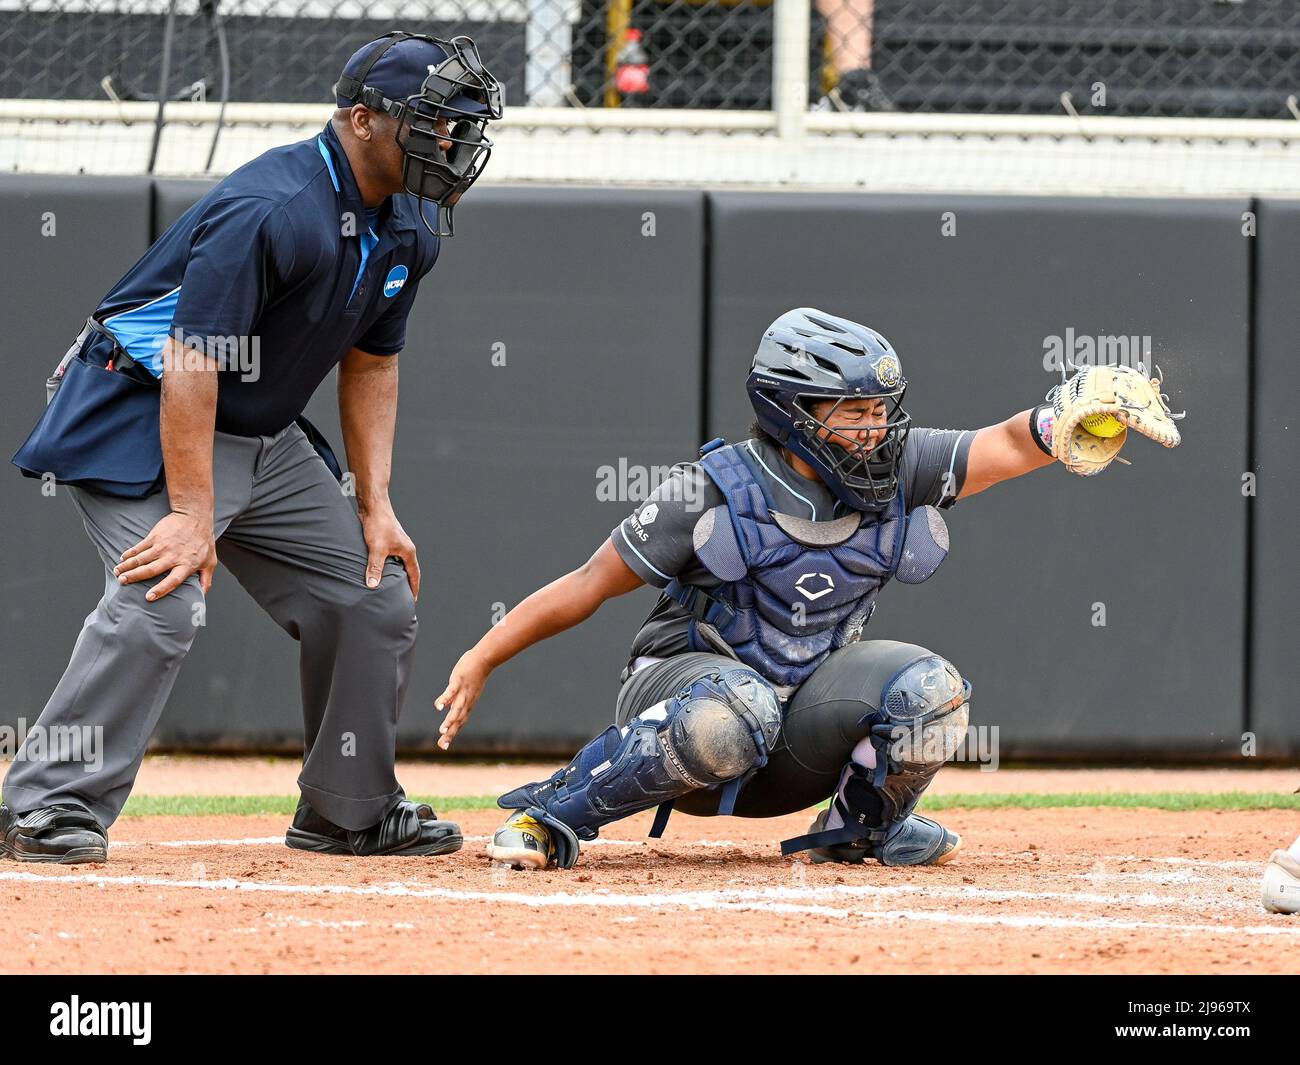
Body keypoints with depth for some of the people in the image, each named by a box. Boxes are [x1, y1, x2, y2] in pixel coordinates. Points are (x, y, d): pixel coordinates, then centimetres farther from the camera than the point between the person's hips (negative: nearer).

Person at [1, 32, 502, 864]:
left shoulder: (406, 231, 2)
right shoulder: (272, 211, -28)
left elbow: (371, 362, 13)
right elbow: (190, 360, -30)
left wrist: (376, 506, 5)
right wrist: (192, 513, -32)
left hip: (268, 437, 9)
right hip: (144, 415, -9)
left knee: (378, 599, 6)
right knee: (163, 599, -28)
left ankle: (350, 811, 20)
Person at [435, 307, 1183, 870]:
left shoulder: (897, 473, -4)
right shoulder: (715, 492, -15)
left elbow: (1009, 446, -12)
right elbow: (592, 584, -10)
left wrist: (1072, 418, -35)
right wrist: (480, 661, -13)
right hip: (690, 677, -4)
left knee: (930, 689, -22)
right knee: (735, 712, -41)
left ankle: (860, 827, 8)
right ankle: (554, 814, -20)